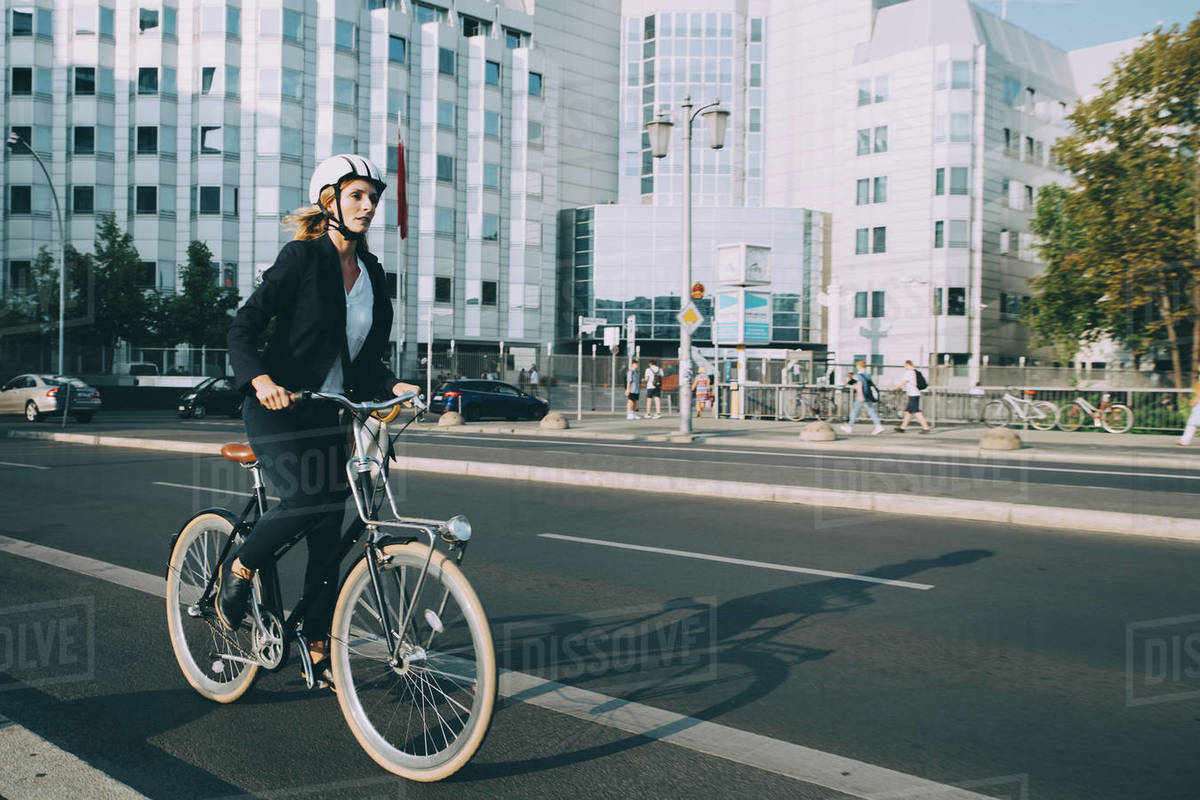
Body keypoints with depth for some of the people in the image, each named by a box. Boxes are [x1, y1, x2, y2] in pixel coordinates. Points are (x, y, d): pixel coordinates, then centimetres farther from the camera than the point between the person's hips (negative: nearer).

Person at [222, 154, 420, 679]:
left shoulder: (372, 272, 9)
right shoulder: (301, 257, -10)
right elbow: (244, 327, -15)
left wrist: (393, 386, -5)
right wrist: (261, 379, -33)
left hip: (328, 415, 6)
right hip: (278, 407, -6)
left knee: (327, 539, 4)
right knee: (305, 498, -28)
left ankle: (317, 652, 15)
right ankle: (238, 570, 0)